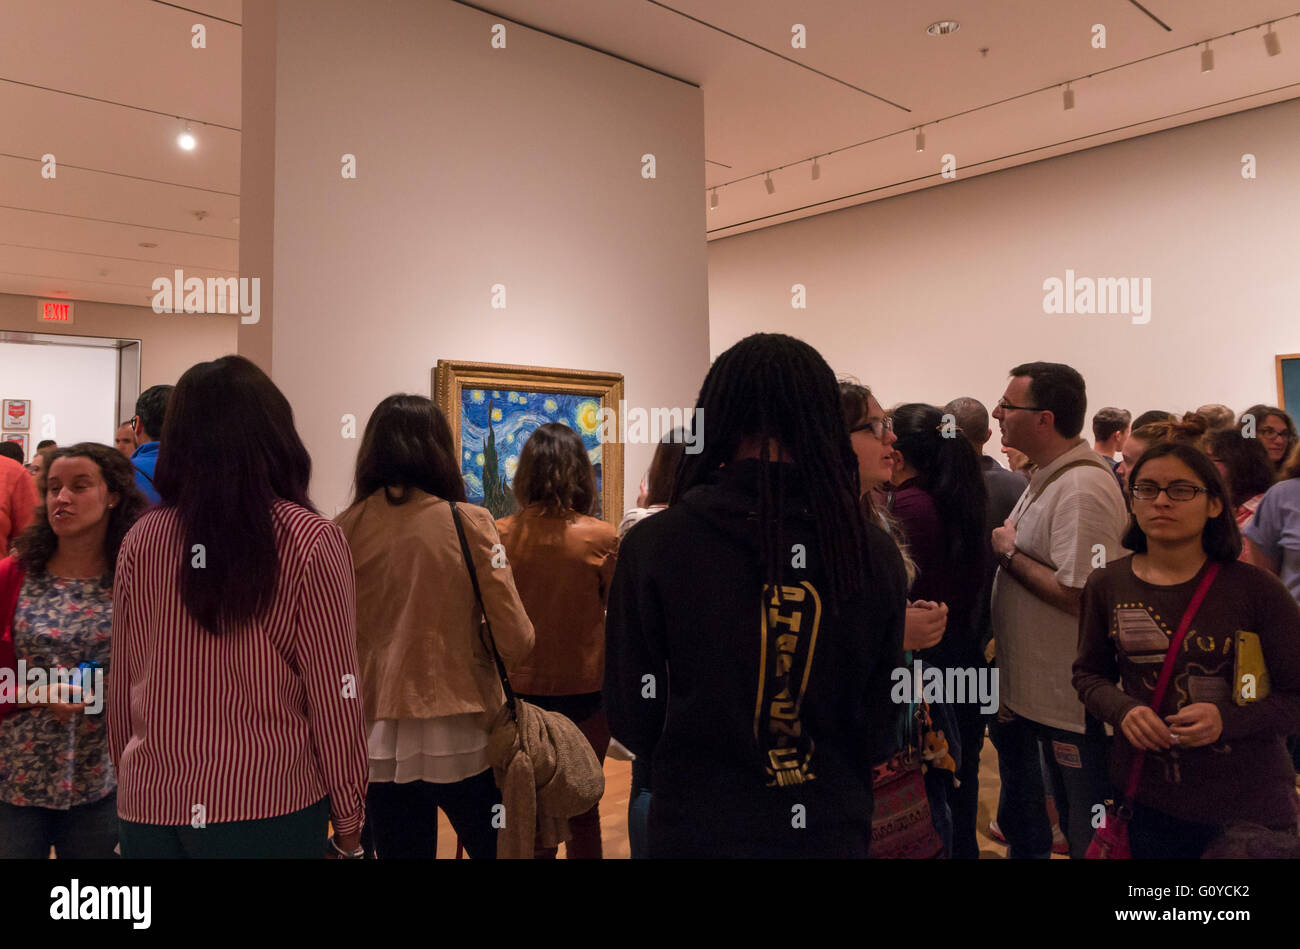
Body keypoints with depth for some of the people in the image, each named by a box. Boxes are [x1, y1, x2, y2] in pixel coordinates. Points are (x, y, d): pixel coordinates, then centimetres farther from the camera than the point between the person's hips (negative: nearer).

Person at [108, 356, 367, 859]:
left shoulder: (141, 539, -3)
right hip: (267, 805, -3)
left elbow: (122, 688, 5)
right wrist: (348, 823, -1)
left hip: (149, 805, 3)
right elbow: (333, 695, -11)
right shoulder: (311, 541, -13)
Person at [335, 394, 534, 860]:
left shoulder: (344, 531, -6)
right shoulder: (470, 524, -10)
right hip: (462, 738, -2)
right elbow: (515, 639, -12)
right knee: (497, 848, 15)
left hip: (378, 739, 2)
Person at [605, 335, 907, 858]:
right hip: (836, 830, 2)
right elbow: (881, 734, -1)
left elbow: (634, 721, -8)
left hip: (698, 829, -1)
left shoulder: (651, 545, -18)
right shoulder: (876, 553, -13)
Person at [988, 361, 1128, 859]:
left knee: (1086, 834, 7)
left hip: (1071, 704, -10)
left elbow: (1079, 595, -29)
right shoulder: (1046, 478, 10)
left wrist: (1008, 553, -17)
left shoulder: (1083, 488, -23)